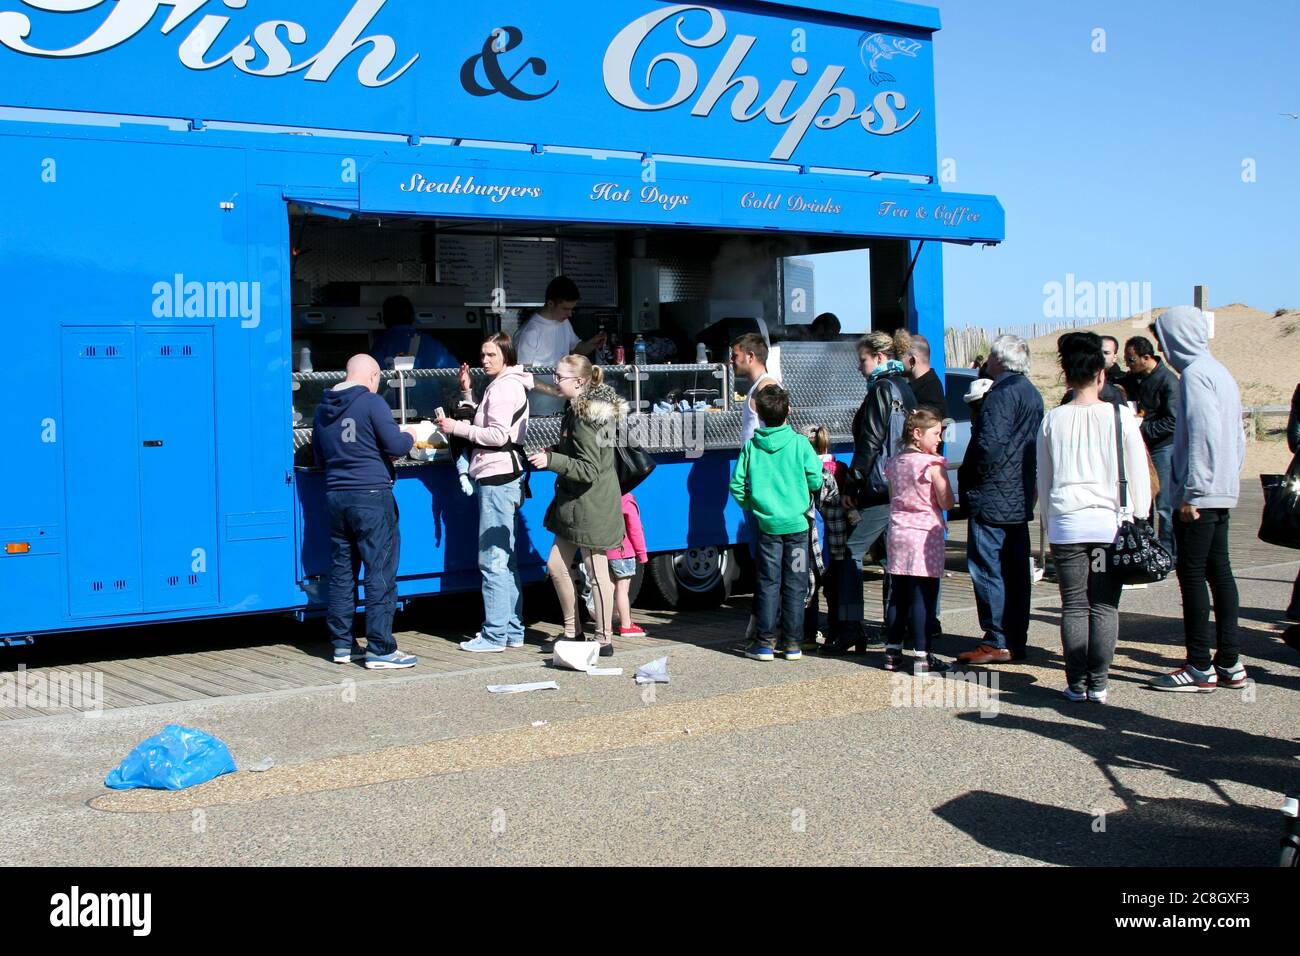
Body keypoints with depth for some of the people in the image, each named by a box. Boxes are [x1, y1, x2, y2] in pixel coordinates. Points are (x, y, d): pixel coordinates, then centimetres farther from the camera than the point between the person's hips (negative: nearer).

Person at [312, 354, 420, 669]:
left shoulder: (323, 409, 12)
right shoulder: (371, 402, -9)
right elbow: (395, 446, -12)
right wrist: (409, 435, 8)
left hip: (336, 496, 7)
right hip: (371, 496, -7)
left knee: (341, 572, 13)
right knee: (380, 573, -3)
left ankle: (342, 644, 18)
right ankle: (380, 649, -4)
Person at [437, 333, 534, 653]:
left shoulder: (504, 387, -11)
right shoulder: (503, 384, 20)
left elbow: (498, 435, -19)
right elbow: (484, 424, 21)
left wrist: (457, 428, -13)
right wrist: (467, 392, 14)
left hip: (497, 479, -11)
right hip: (500, 478, 11)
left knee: (492, 560, -9)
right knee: (505, 559, 13)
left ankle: (495, 635, -7)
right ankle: (512, 630, 19)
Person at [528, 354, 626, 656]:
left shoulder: (584, 417, -21)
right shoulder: (579, 408, 9)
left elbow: (588, 470, -23)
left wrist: (551, 461, -27)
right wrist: (553, 452, 7)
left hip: (590, 506, -10)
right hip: (575, 504, 10)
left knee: (597, 573, 0)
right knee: (556, 565, 14)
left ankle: (603, 640, 10)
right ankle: (572, 632, 26)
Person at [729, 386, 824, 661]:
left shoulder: (751, 446, -2)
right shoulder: (799, 443, -7)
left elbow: (737, 485, 0)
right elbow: (815, 480, -6)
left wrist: (750, 505, 17)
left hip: (767, 524, 1)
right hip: (796, 524, -1)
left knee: (768, 583, 7)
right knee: (794, 585, 6)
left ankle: (765, 643, 7)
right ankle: (792, 644, 9)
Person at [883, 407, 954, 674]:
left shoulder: (895, 462, 11)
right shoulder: (932, 464, -10)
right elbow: (946, 503, -10)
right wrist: (943, 480, 3)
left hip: (898, 535, 7)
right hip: (925, 535, -6)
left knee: (897, 596, 11)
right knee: (923, 597, -4)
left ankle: (892, 652, 15)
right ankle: (922, 656, -2)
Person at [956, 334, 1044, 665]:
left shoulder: (1002, 393, -15)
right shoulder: (1032, 393, 17)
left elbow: (989, 443, -24)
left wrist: (973, 477, -10)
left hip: (991, 499, -10)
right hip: (1020, 499, 10)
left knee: (987, 569, -6)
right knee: (1015, 571, 12)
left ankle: (998, 643, -5)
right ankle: (1016, 641, 18)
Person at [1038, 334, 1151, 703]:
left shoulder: (1053, 420, 4)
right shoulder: (1120, 416, -3)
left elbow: (1043, 479, 11)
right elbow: (1139, 477, 1)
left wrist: (1049, 521, 21)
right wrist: (1139, 521, 10)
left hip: (1066, 523, 1)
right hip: (1110, 522, -1)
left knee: (1074, 606, 5)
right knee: (1105, 606, 3)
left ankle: (1077, 684, 6)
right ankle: (1098, 684, 3)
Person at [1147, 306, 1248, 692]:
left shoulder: (1194, 374, -13)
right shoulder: (1220, 372, 17)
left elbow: (1203, 434, -21)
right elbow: (1238, 436, 20)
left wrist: (1191, 491, -19)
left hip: (1199, 495, -10)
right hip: (1224, 492, 10)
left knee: (1192, 574, -5)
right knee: (1219, 571, 11)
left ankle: (1200, 667, -3)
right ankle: (1229, 661, 15)